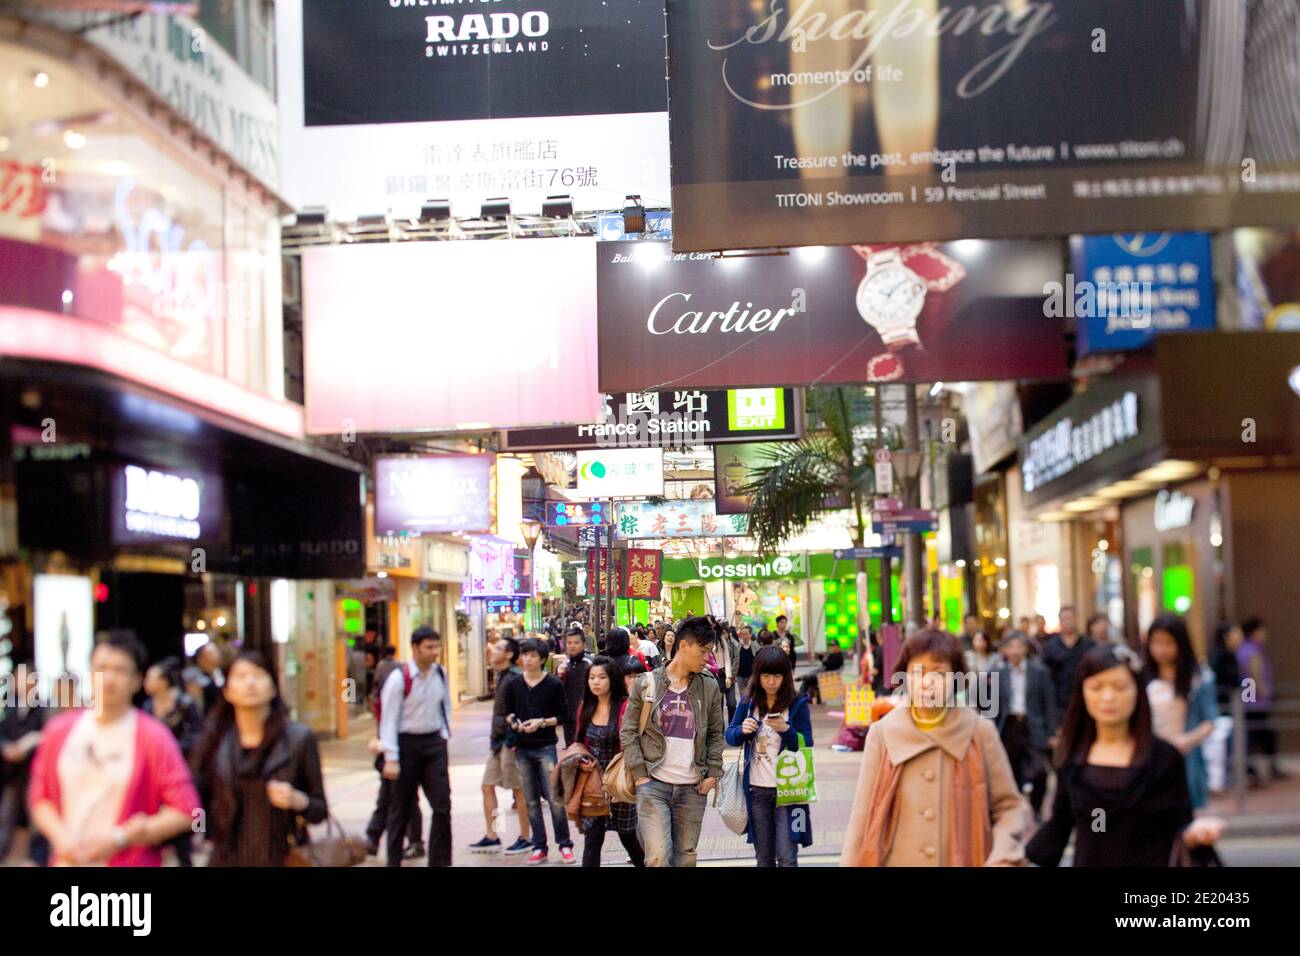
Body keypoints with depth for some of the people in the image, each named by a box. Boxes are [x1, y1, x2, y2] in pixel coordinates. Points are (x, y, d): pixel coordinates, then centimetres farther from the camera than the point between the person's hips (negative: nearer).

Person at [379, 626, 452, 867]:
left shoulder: (440, 674, 3)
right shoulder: (399, 678, -14)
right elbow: (389, 718, -13)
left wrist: (444, 736, 9)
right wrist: (391, 758, -15)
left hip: (434, 743, 5)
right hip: (407, 743, -4)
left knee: (442, 804, -1)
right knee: (401, 808, 6)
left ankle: (440, 861, 8)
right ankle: (393, 861, 19)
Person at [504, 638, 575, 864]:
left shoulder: (554, 684, -3)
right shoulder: (514, 684, 7)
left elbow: (563, 715, -1)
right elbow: (508, 712, 15)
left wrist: (542, 722, -14)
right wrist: (513, 721, -5)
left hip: (545, 747, -4)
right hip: (522, 749, 4)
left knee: (555, 798, -7)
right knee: (531, 801, 8)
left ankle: (565, 845, 4)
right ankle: (539, 847, 15)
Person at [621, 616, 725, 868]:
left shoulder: (710, 688, 7)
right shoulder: (646, 684, 0)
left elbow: (716, 734, 13)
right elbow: (628, 732, 1)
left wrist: (713, 773, 1)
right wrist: (639, 775, -7)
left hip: (693, 789, 3)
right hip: (654, 785, -3)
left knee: (686, 858, 7)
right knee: (658, 858, -14)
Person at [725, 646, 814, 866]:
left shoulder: (798, 703, -3)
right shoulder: (748, 701, 5)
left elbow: (806, 746, -6)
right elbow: (730, 736, 8)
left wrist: (786, 729, -23)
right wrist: (742, 731, -14)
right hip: (757, 790, 3)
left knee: (786, 857, -7)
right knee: (763, 857, 11)